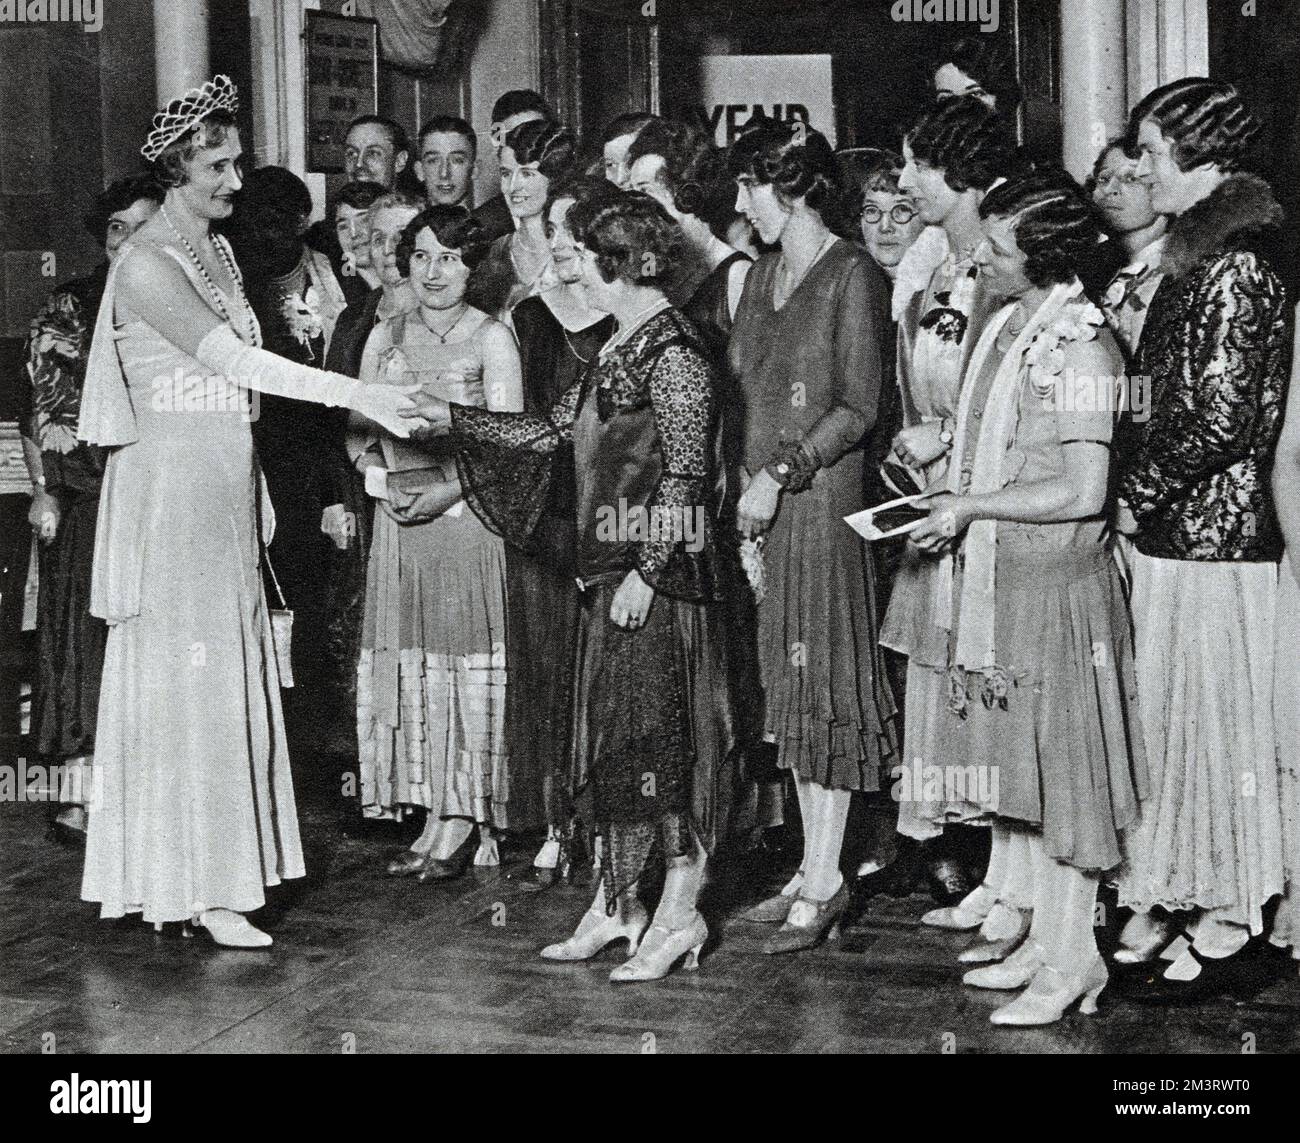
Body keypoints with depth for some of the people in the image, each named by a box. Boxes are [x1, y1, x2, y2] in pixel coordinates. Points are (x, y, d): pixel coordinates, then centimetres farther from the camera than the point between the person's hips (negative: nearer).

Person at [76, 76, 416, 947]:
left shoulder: (217, 250, 14)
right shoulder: (147, 264, -14)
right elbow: (235, 363, -23)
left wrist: (258, 493, 13)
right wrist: (357, 396, -27)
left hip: (226, 490, 8)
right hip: (171, 489, -8)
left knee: (230, 674, 9)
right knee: (184, 677, -3)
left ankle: (217, 867, 17)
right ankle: (198, 887, 4)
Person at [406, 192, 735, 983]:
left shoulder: (672, 352, -13)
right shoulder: (621, 348, 15)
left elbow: (686, 473, -17)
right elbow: (550, 428, 19)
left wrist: (647, 572, -20)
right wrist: (449, 416, 16)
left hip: (657, 570, -9)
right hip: (611, 565, 9)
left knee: (660, 729, -5)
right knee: (613, 733, 11)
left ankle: (681, 913, 4)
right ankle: (617, 903, 19)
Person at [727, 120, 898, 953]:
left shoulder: (852, 276, -8)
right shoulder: (764, 275, 15)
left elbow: (859, 408, -12)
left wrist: (781, 475, -16)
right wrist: (743, 481, 5)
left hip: (821, 497, -7)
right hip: (761, 498, 7)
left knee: (825, 680, -3)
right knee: (789, 683, 8)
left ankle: (825, 881, 2)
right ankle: (816, 870, 16)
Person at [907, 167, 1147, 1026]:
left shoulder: (1081, 346, -17)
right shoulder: (1008, 326, 9)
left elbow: (1082, 491, -20)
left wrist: (968, 507, -15)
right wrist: (951, 495, 5)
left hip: (1057, 587, -8)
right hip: (995, 578, 8)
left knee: (1062, 770, 0)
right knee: (1021, 775, 14)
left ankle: (1074, 961, 10)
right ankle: (1045, 939, 25)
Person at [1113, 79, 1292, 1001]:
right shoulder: (1198, 263, 12)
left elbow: (1220, 420, -20)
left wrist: (1139, 492, -11)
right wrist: (1138, 484, 8)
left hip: (1209, 538, -9)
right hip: (1178, 534, 9)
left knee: (1213, 724, 1)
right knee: (1174, 721, 13)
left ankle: (1225, 930, 13)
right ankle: (1174, 906, 23)